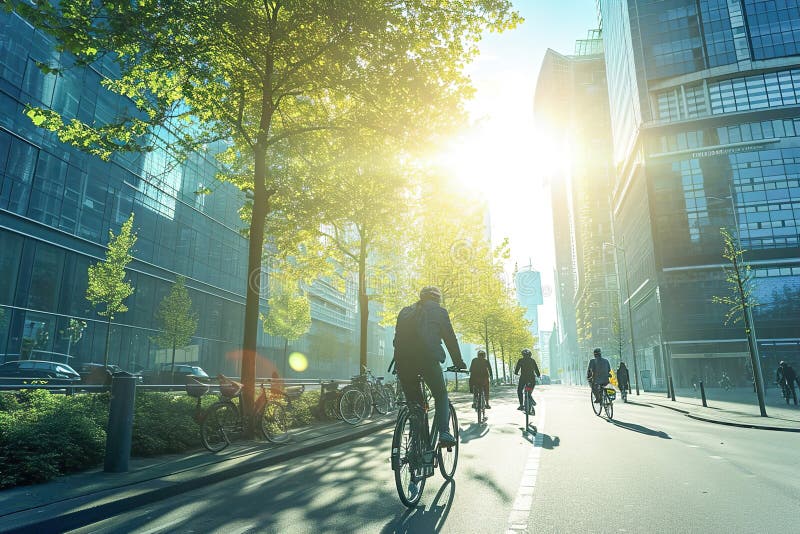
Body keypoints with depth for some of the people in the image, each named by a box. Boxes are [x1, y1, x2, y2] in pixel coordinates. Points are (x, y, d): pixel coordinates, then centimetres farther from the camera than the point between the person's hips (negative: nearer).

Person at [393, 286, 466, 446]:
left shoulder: (405, 311, 25)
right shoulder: (439, 311, 15)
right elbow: (450, 338, 16)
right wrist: (458, 362, 25)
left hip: (402, 360, 3)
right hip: (427, 357, -3)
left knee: (412, 401, 17)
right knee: (441, 396, 16)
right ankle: (444, 433, 0)